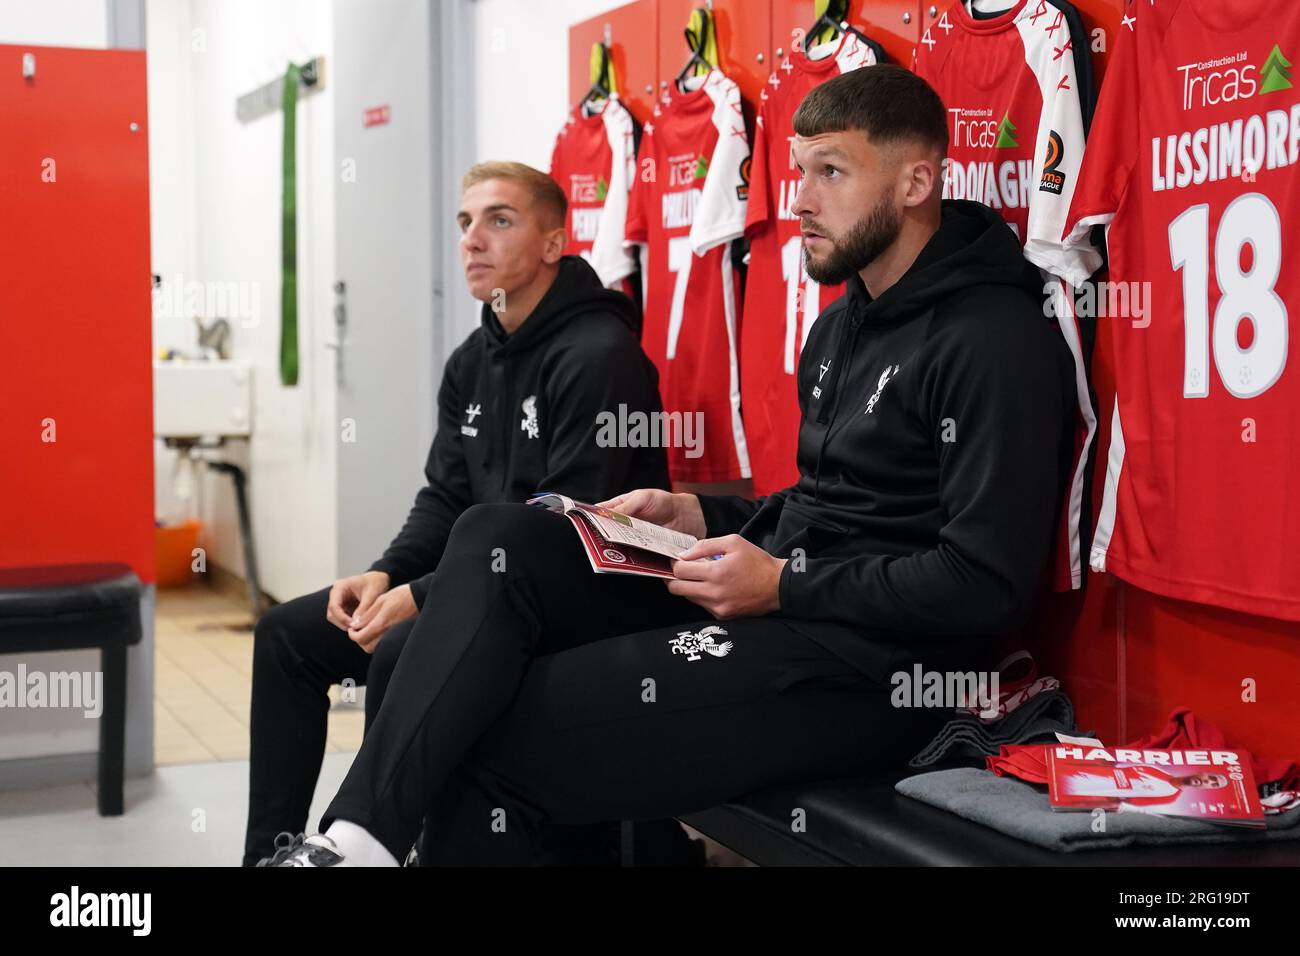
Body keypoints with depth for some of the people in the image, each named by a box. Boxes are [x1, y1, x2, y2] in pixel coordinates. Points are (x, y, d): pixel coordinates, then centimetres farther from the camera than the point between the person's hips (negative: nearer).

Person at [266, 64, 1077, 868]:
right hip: (772, 604, 9)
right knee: (495, 540, -11)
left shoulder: (995, 340, -13)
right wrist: (700, 517, 7)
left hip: (869, 666, -9)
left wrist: (785, 585, -17)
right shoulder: (844, 322, 18)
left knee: (493, 741, -17)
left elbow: (989, 582, -20)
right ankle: (360, 836, -21)